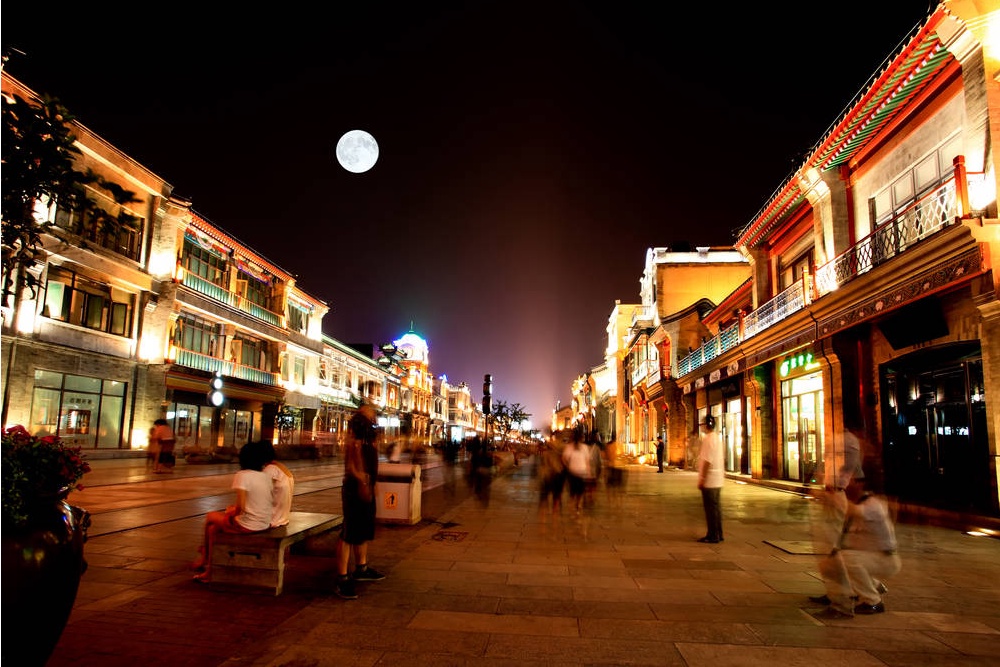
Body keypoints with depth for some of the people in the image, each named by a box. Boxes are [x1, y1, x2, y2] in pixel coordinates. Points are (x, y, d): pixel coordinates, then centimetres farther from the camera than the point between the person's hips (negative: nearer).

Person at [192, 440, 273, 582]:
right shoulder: (266, 476, 4)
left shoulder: (242, 475, -16)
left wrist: (232, 511, 2)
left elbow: (240, 507, -22)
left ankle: (205, 557, 39)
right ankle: (209, 571, 28)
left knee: (210, 517, 19)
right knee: (213, 527, 23)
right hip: (265, 524, 7)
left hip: (247, 525, -7)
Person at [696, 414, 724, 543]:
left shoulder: (708, 439, -18)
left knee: (711, 508, -3)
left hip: (709, 479, -10)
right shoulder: (717, 438, 13)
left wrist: (701, 478, -19)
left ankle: (712, 536, 1)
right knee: (716, 507, 14)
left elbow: (707, 461, -21)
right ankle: (718, 534, 21)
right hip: (718, 479, 10)